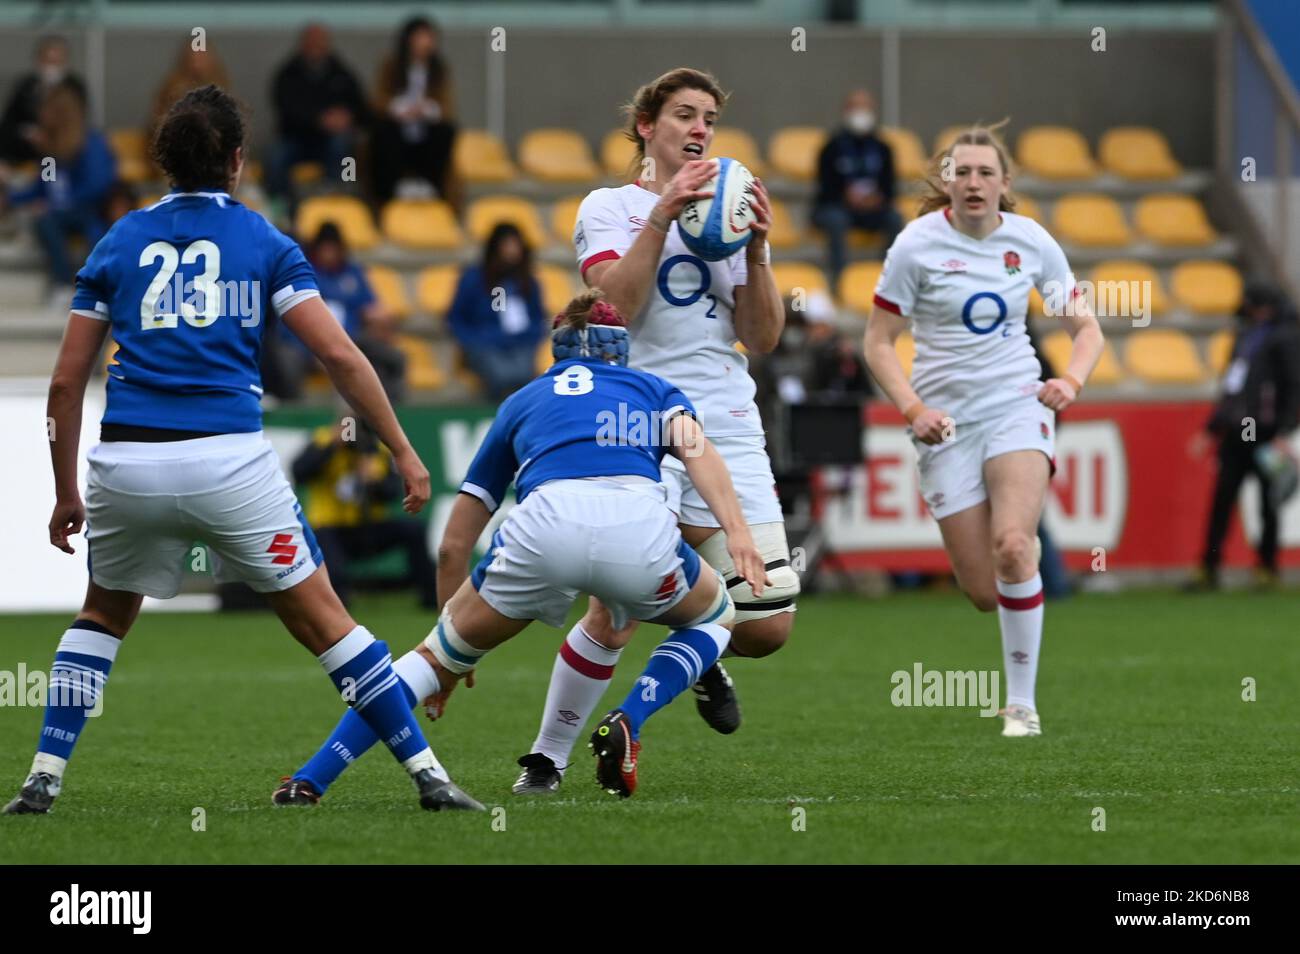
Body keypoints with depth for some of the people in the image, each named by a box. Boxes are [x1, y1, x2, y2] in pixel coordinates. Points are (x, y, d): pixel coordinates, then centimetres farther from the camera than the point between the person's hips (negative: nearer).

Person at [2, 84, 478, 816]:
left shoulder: (119, 243, 14)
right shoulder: (264, 242, 8)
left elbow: (66, 382, 13)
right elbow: (339, 353, -1)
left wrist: (67, 495, 21)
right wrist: (404, 453, 4)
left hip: (128, 465, 2)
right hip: (230, 460, -2)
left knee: (105, 614, 26)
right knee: (323, 620, 7)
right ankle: (429, 776, 5)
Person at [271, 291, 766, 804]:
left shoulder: (521, 402, 37)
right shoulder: (653, 389, 34)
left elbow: (453, 545, 37)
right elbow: (695, 446, 7)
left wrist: (457, 648, 49)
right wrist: (737, 530, -6)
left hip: (543, 523, 1)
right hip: (637, 521, -1)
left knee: (440, 653, 21)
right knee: (713, 617, 31)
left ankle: (309, 780, 11)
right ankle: (626, 724, 7)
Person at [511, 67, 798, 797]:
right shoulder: (611, 208, 6)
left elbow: (764, 338, 9)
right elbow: (614, 303, -12)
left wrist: (756, 251, -4)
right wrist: (664, 214, -17)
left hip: (729, 432, 4)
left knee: (768, 626, -4)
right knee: (616, 615, -17)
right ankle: (548, 757, 2)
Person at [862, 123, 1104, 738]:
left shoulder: (1031, 241, 1)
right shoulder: (918, 244, -5)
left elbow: (1086, 327, 10)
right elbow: (878, 343, -1)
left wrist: (1072, 380, -10)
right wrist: (912, 409, -15)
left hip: (1018, 406, 0)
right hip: (946, 421, 0)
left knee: (1012, 545, -25)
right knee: (984, 592, -5)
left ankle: (1022, 703, -14)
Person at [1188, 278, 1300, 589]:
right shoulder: (1245, 336, 20)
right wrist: (1211, 431, 26)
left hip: (1264, 433, -8)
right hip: (1235, 432, 8)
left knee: (1268, 502, -1)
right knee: (1221, 501, 2)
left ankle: (1268, 569, 6)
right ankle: (1209, 569, 2)